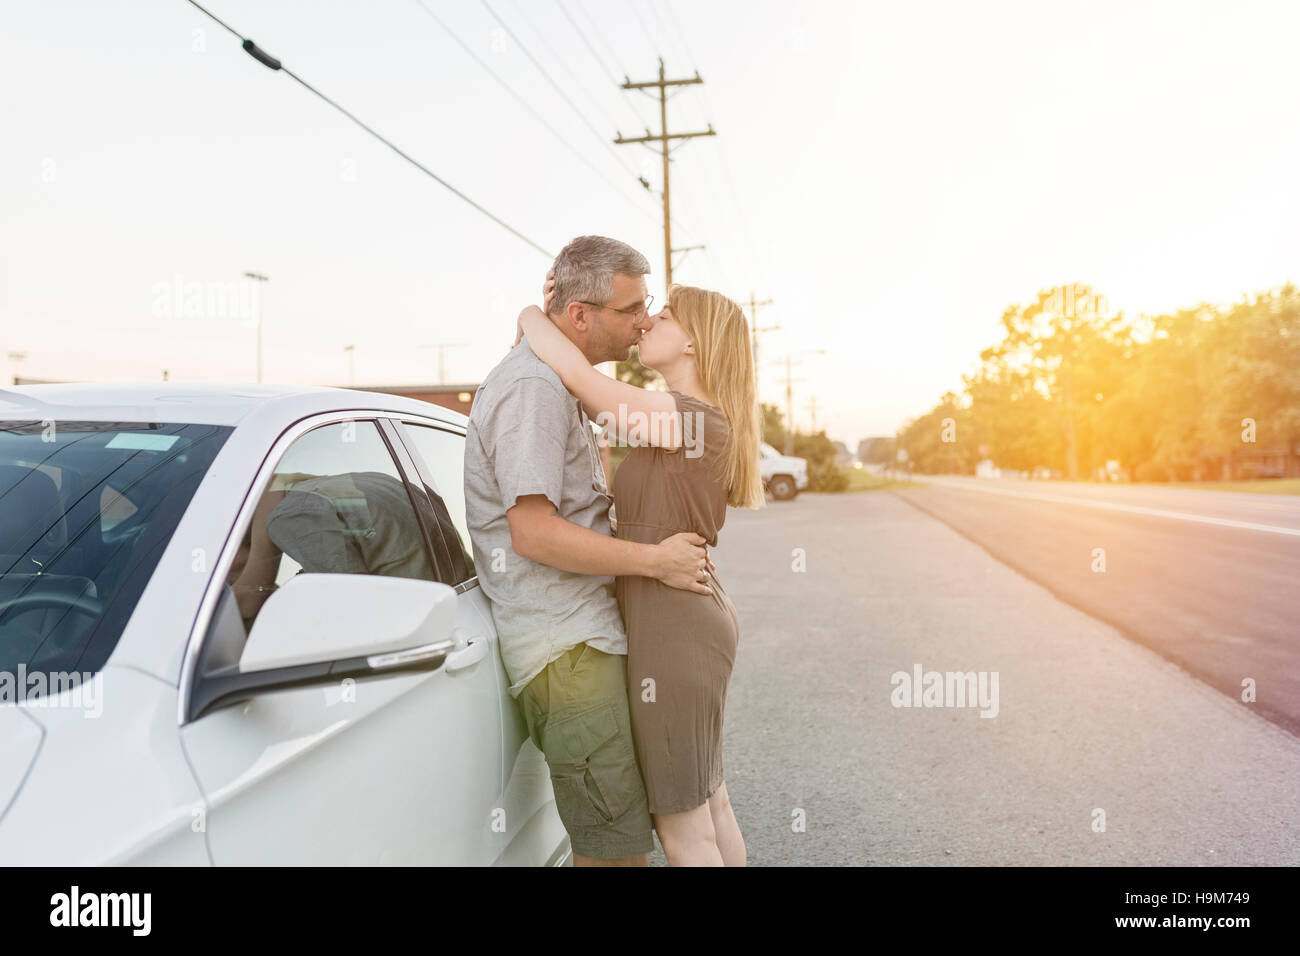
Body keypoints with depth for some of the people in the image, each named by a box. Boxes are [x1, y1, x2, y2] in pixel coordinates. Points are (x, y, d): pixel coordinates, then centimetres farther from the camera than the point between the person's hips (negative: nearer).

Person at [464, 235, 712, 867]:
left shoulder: (558, 382, 18)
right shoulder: (533, 385, -16)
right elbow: (534, 533, -22)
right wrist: (654, 559, -15)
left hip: (585, 632, 10)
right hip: (567, 648, -10)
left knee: (626, 832, 17)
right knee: (614, 847, -4)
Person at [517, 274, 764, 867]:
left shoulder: (693, 417, -19)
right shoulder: (687, 419, 10)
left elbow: (575, 373, -26)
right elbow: (590, 397, 15)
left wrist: (533, 318, -6)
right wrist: (555, 316, 2)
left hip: (675, 636, -10)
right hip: (692, 622, 10)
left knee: (683, 832, 4)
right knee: (710, 805, 22)